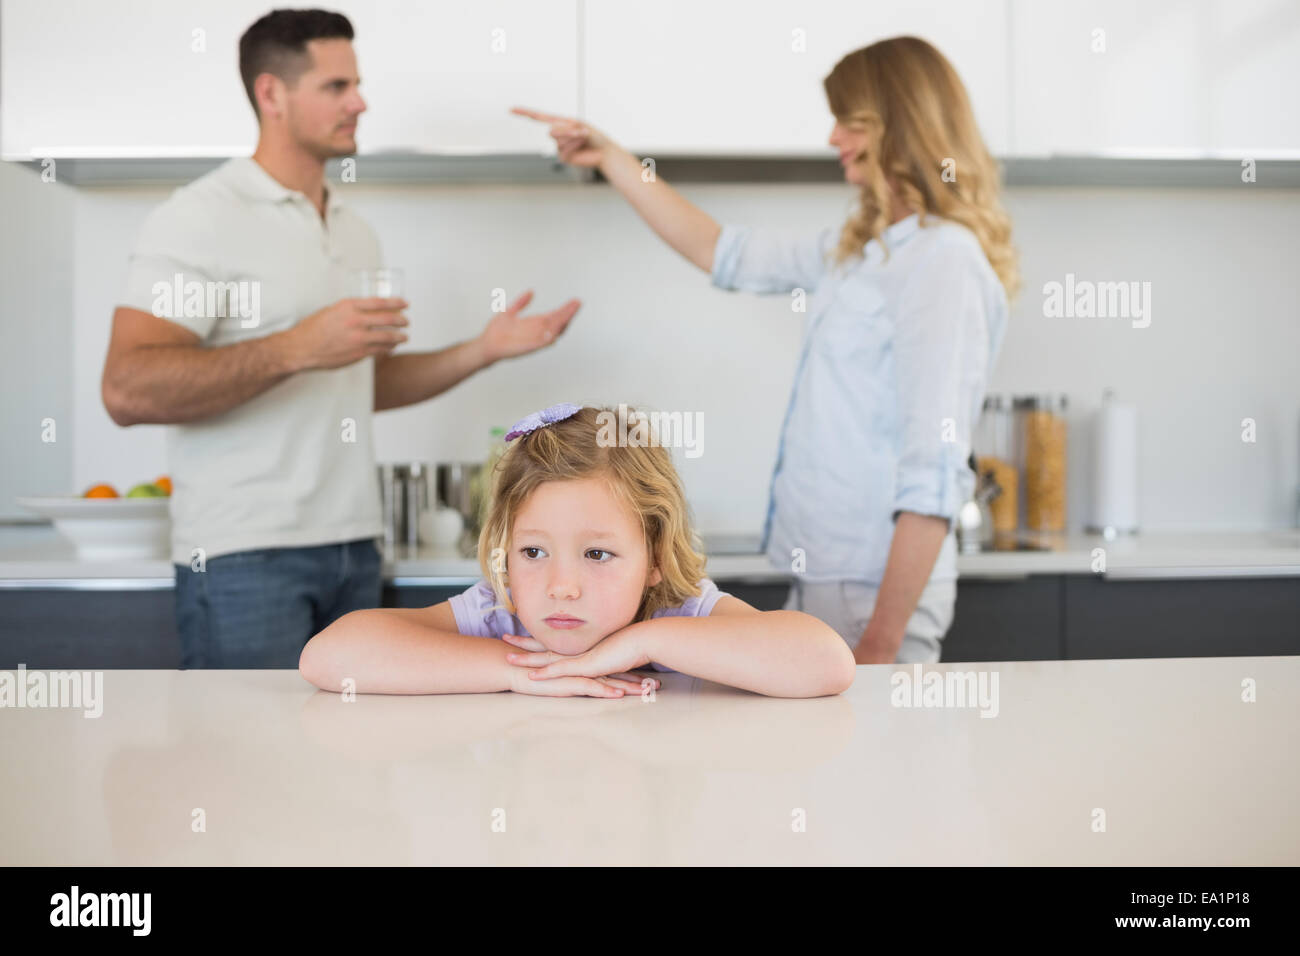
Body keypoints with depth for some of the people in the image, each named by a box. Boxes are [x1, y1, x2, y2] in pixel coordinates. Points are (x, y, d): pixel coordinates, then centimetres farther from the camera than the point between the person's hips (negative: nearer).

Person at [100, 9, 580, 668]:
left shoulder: (355, 232, 16)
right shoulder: (200, 218, -7)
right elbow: (127, 390, -17)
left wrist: (482, 352, 12)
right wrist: (297, 349, -25)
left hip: (353, 547, 7)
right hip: (245, 557, -6)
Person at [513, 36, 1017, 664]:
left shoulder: (944, 259, -15)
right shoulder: (860, 249, 12)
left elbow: (935, 475, -21)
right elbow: (723, 253, 24)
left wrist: (881, 643, -22)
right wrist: (610, 159, 25)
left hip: (878, 591, -8)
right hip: (823, 582, 8)